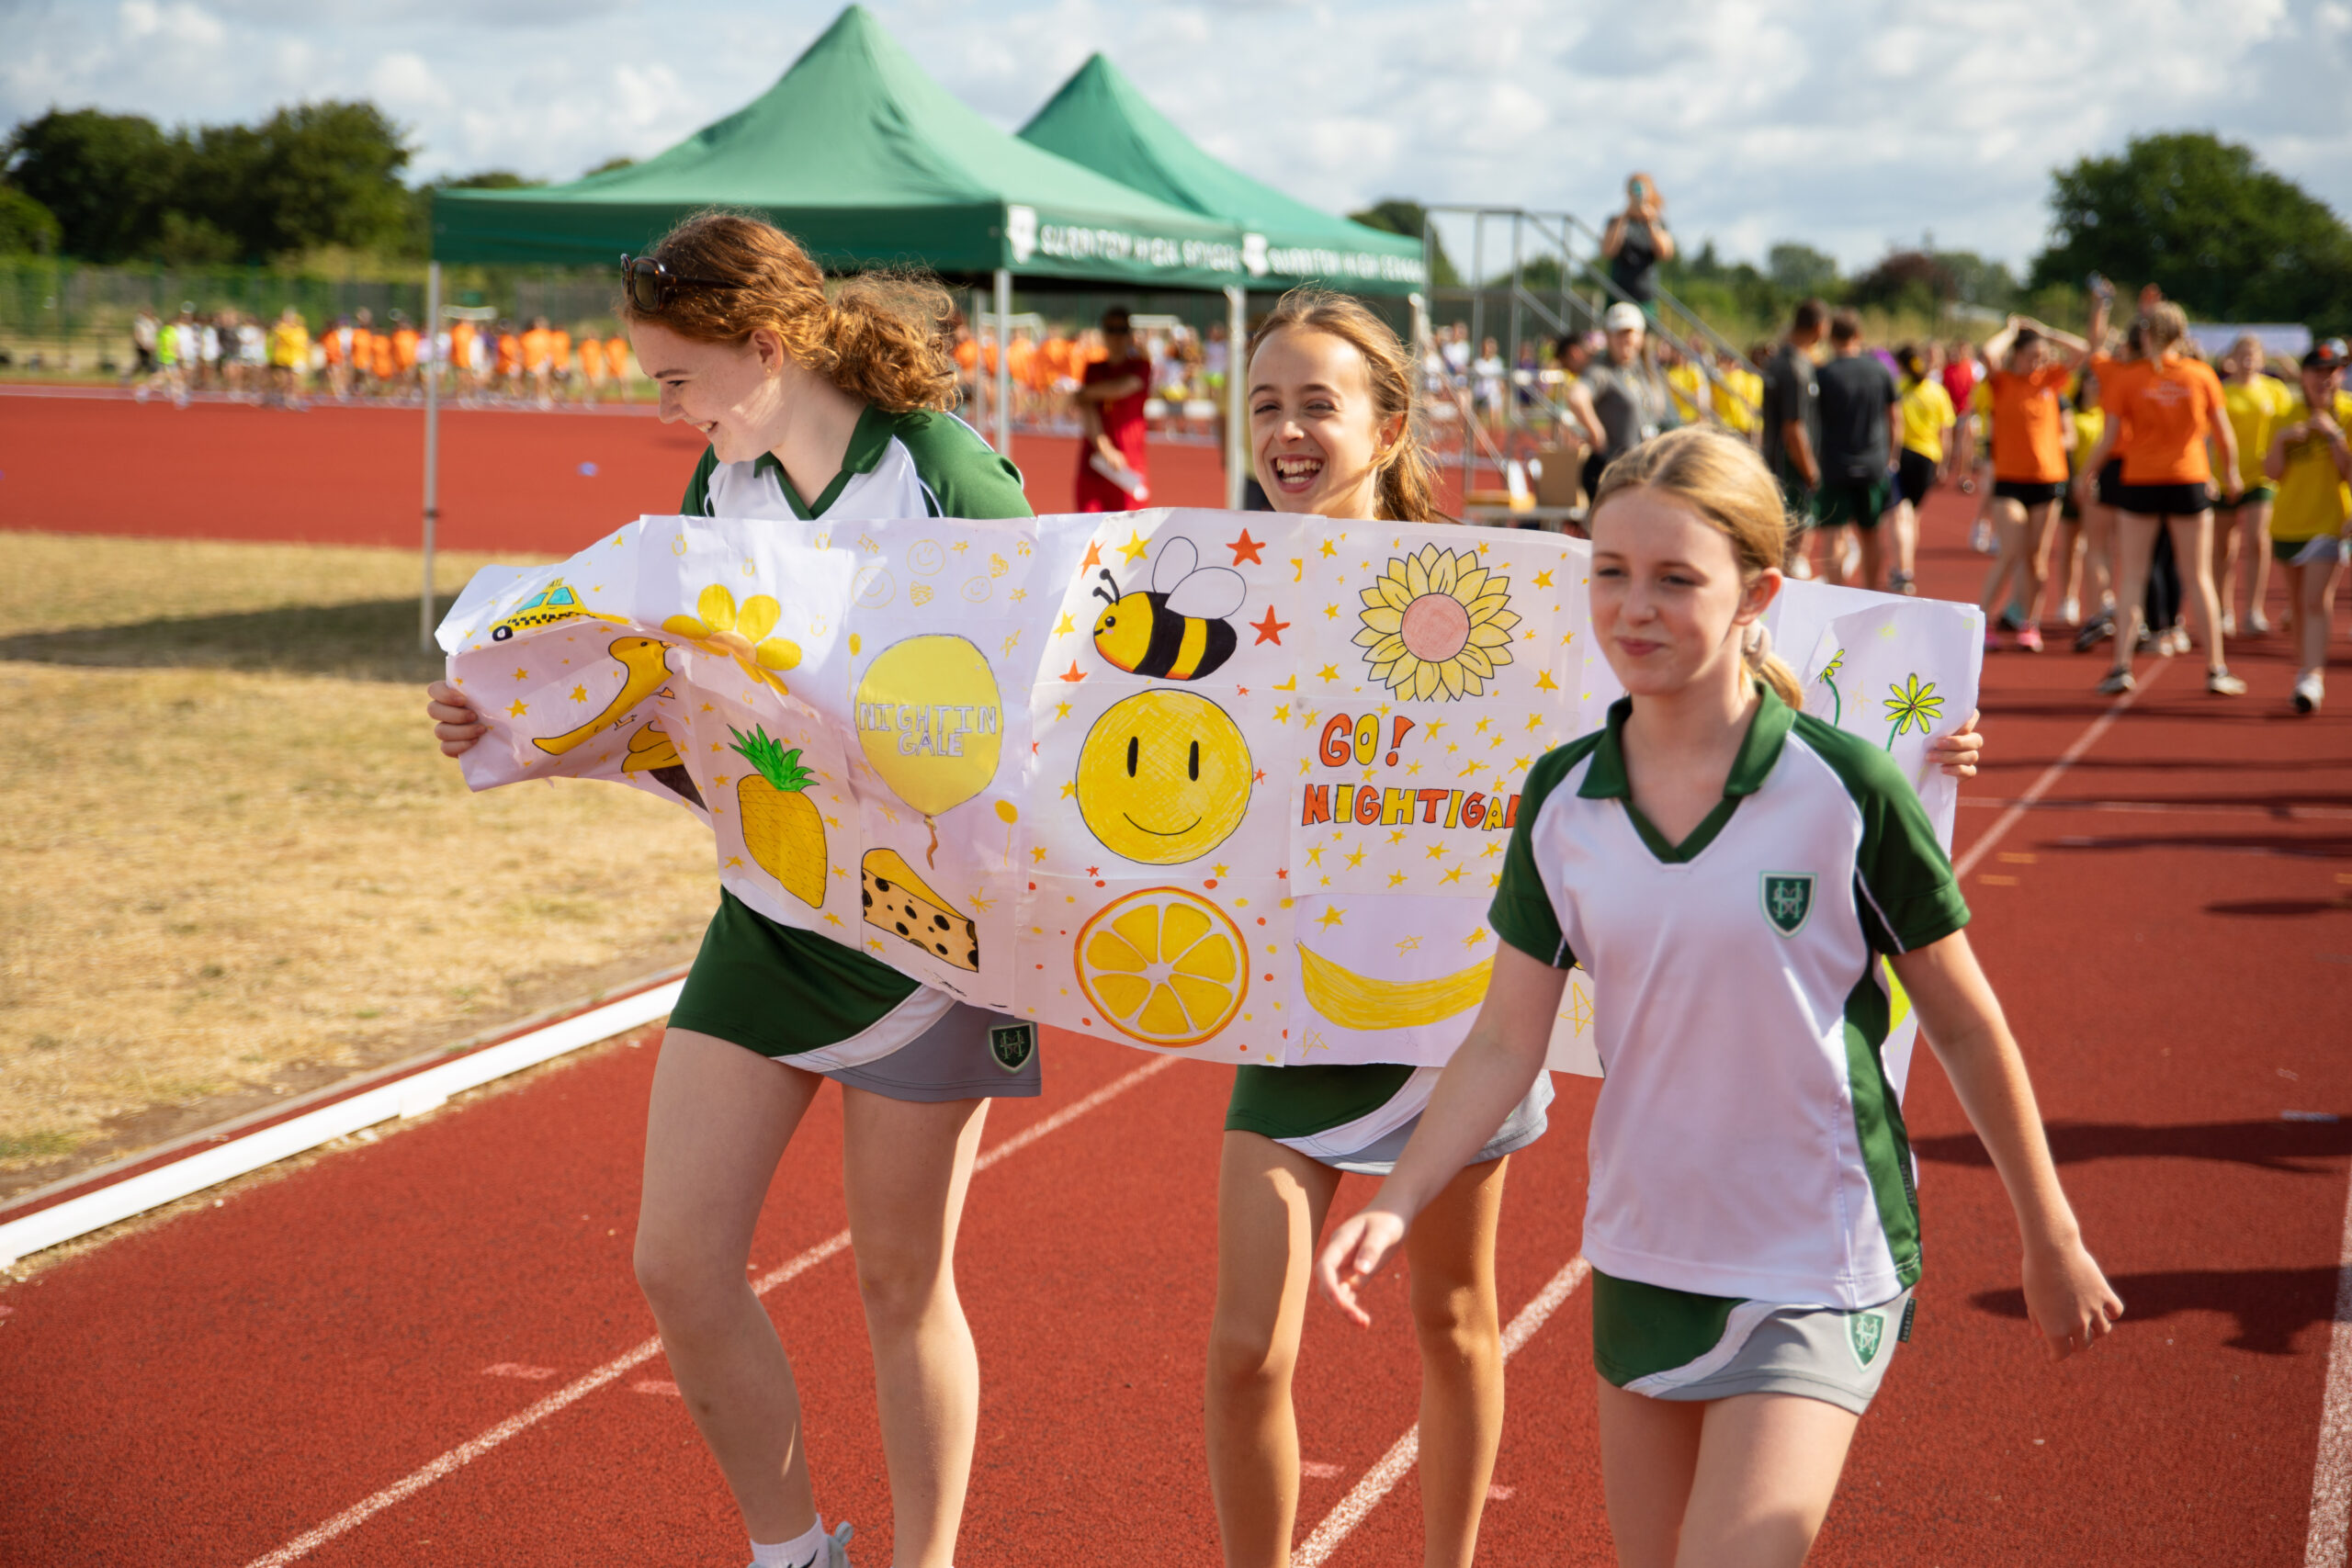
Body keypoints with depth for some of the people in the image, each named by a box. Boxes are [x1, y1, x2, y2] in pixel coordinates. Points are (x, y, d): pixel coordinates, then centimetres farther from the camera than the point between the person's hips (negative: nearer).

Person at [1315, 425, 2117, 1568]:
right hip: (1639, 1259, 5)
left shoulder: (1844, 788, -14)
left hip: (1815, 1274, -5)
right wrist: (1396, 1205, -11)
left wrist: (2052, 1241, 3)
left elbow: (1965, 1029, -4)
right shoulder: (1562, 800, -2)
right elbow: (1507, 1043, 1)